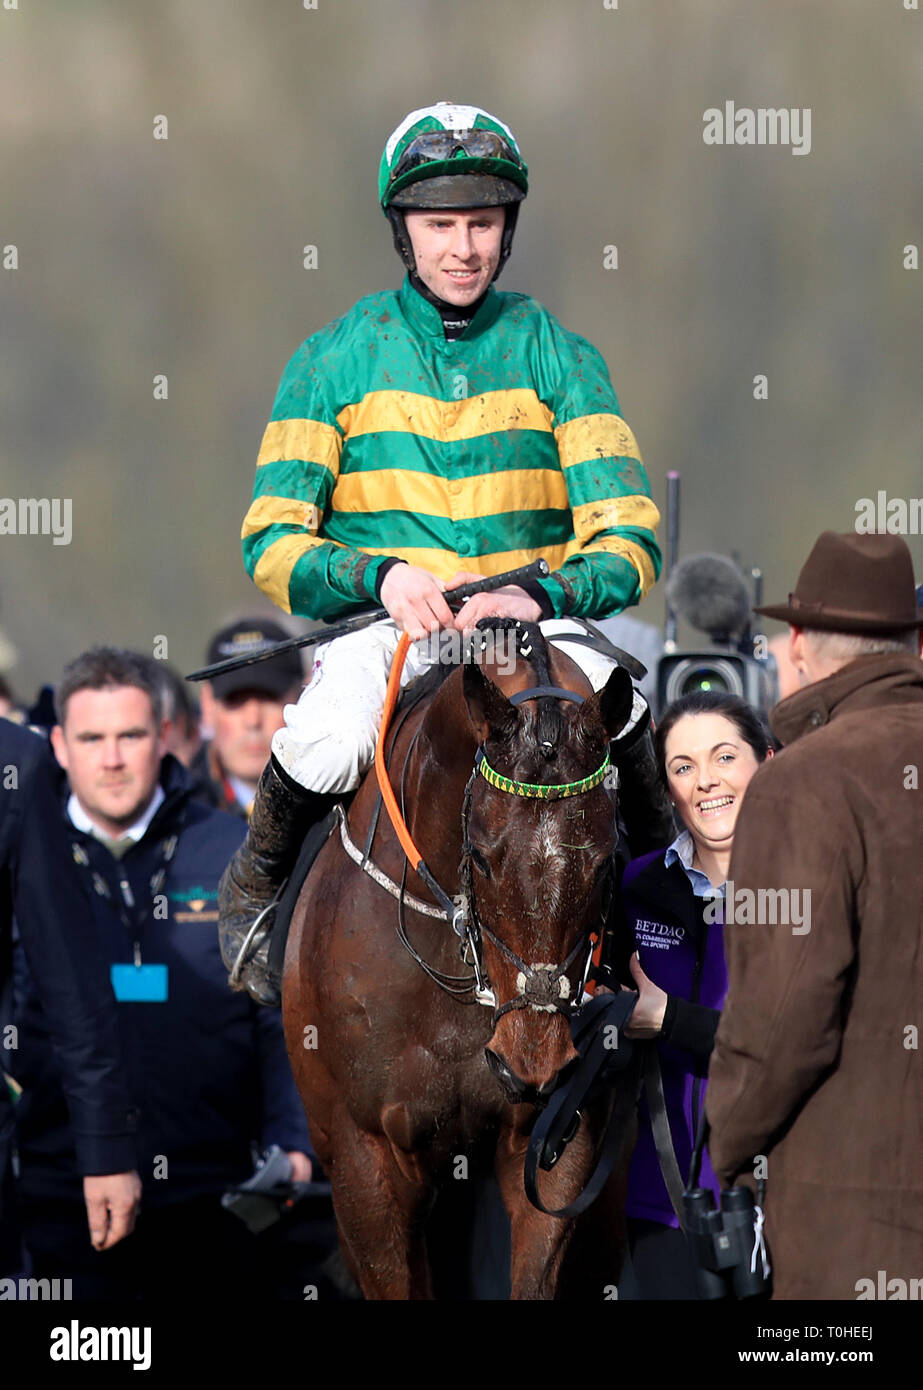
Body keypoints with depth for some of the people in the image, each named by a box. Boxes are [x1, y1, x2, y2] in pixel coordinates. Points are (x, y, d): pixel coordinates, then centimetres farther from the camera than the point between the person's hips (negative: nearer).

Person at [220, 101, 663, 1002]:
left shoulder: (557, 359, 6)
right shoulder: (335, 361, 6)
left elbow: (628, 536, -1)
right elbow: (273, 540, 1)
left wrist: (544, 595, -23)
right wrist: (381, 575, -19)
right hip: (379, 626, -1)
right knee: (327, 740, -36)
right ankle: (255, 884, -1)